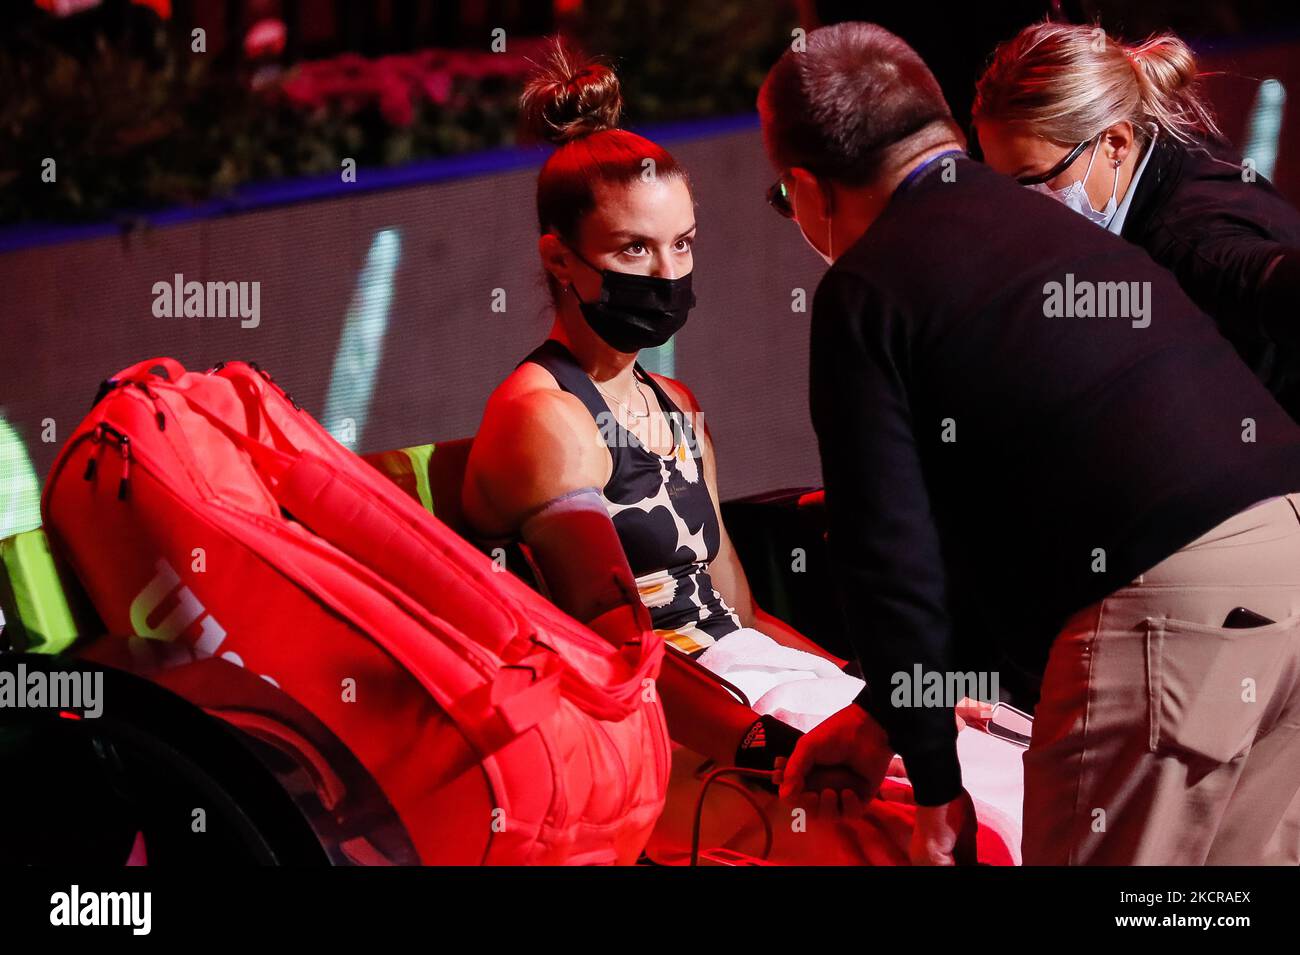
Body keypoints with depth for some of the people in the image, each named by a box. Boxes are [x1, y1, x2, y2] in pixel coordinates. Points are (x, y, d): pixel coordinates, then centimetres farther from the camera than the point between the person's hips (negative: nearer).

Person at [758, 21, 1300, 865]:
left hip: (1174, 604, -8)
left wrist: (936, 785, 10)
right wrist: (890, 712, 39)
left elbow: (890, 548, 0)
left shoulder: (865, 292, 1)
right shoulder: (1050, 228, 26)